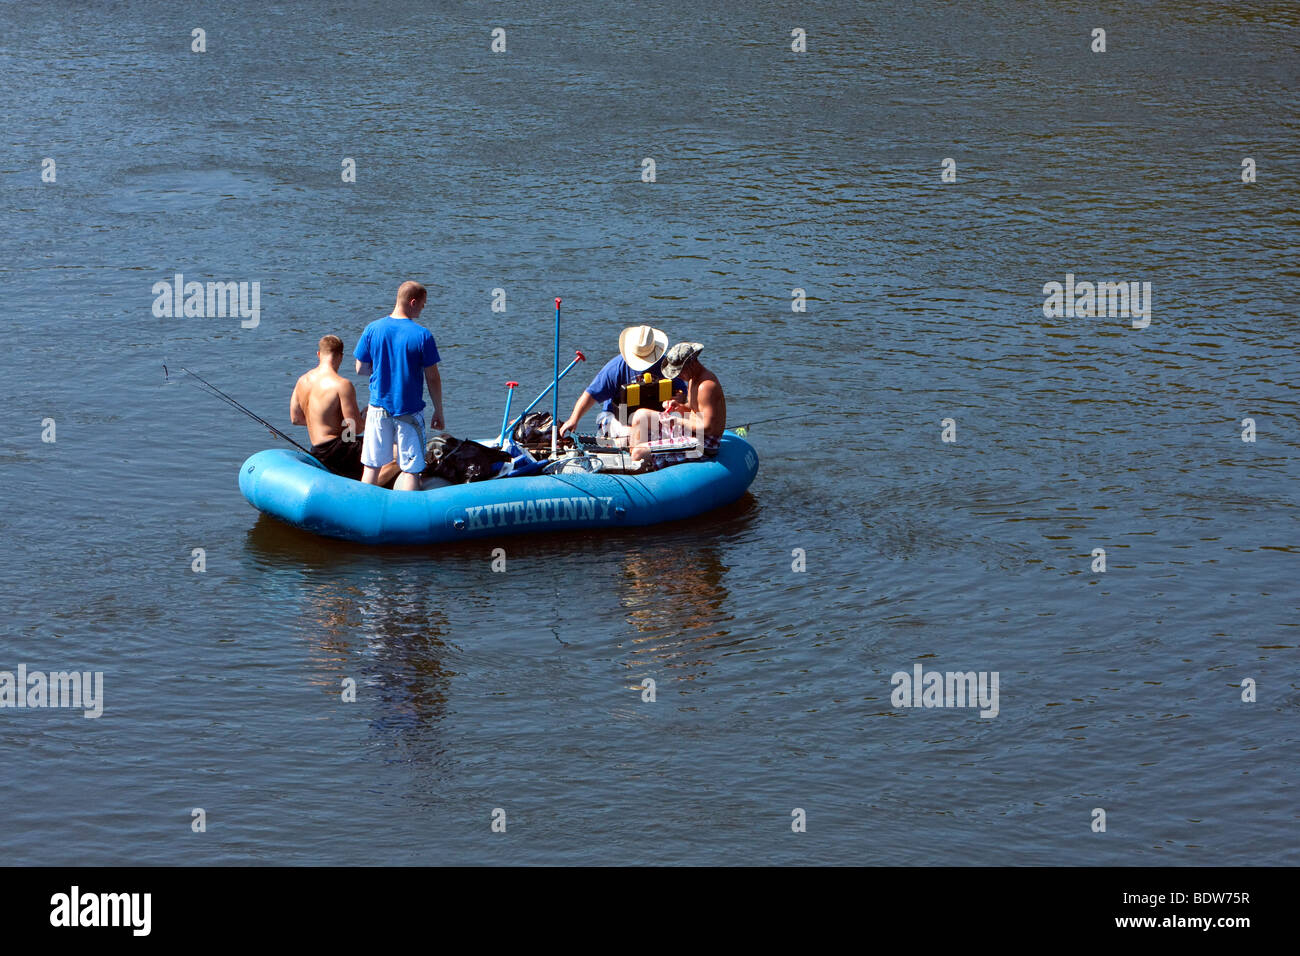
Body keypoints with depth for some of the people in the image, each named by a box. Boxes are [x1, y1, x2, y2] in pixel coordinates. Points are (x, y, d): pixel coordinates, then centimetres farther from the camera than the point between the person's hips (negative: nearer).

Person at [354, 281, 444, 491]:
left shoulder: (372, 329, -4)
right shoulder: (422, 335, -13)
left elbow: (360, 369, 4)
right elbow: (433, 379, -8)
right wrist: (439, 413, 3)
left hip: (378, 408, 3)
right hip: (409, 411, -3)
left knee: (372, 466, 12)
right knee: (411, 470, 3)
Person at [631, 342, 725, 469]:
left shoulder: (706, 386, -24)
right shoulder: (694, 379, 9)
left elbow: (707, 427, -26)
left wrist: (678, 421, -17)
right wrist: (681, 407, 3)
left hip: (703, 444, -11)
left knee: (639, 453, -21)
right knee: (641, 416, 18)